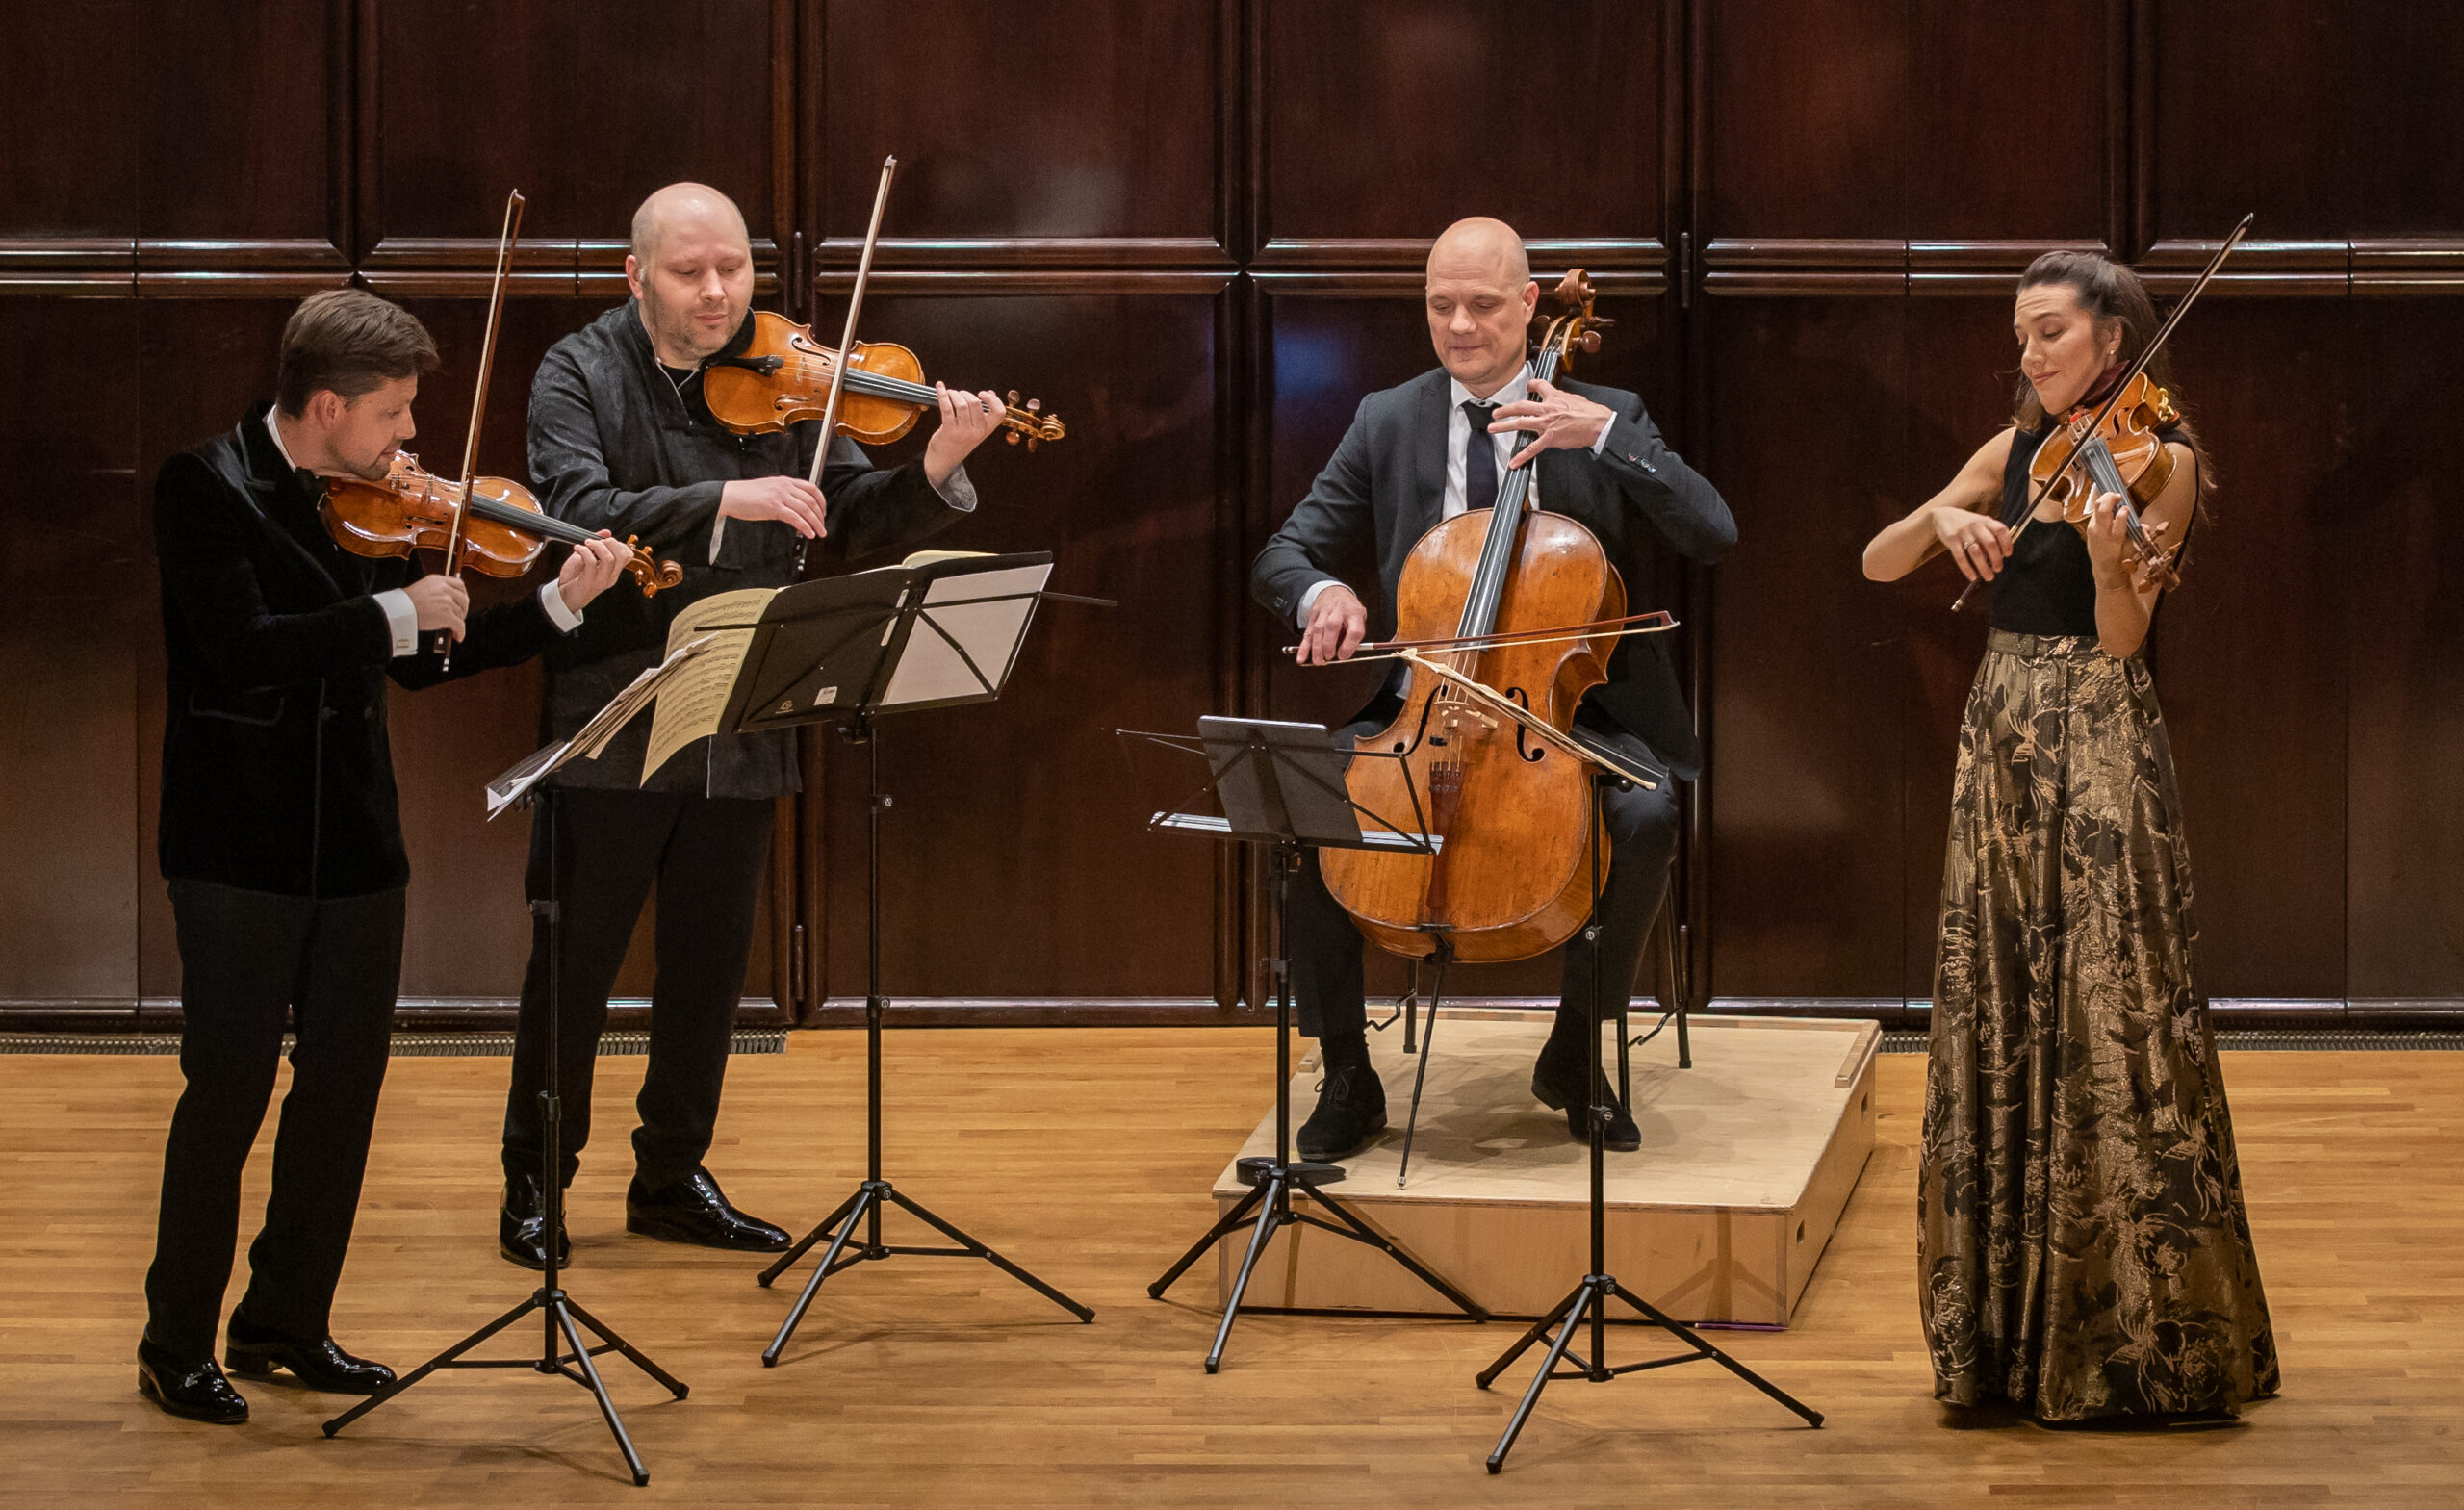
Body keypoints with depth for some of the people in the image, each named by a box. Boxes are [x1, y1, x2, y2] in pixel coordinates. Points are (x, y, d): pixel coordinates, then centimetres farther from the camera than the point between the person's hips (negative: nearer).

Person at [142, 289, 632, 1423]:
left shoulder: (372, 502, 8)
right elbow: (242, 650, -23)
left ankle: (286, 1322, 24)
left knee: (342, 1092, 10)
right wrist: (395, 612, -22)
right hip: (240, 847, -6)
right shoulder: (206, 490, -11)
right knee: (228, 1094, -3)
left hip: (353, 840, 6)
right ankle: (177, 1345, 10)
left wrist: (559, 604, 4)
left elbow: (425, 658, 15)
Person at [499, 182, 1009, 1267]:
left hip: (740, 733, 4)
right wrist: (725, 500, -32)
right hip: (611, 729, -4)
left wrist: (936, 469, -20)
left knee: (710, 965, 12)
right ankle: (535, 1181, 16)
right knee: (574, 962, 3)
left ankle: (672, 1175, 26)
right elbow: (579, 514, -21)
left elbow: (858, 519, 0)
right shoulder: (580, 374, -5)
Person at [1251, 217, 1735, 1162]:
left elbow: (1712, 535, -9)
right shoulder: (1387, 423, 9)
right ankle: (1346, 1078, -11)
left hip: (1564, 706, -2)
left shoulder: (1608, 415, 4)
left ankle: (1576, 1051, -7)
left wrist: (1606, 437, -19)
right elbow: (1282, 559, 7)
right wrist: (1321, 594, -18)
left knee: (1646, 813, -32)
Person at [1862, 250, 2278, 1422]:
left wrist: (2109, 550, -32)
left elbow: (2123, 637, -13)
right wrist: (1941, 518, -12)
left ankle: (2140, 1323, 0)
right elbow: (1877, 564, 8)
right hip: (2001, 738, 6)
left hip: (2098, 745, -6)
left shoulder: (2157, 460, -4)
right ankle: (2011, 1314, 13)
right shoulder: (2016, 452, 12)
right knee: (1999, 1021, 6)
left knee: (2108, 1019, -7)